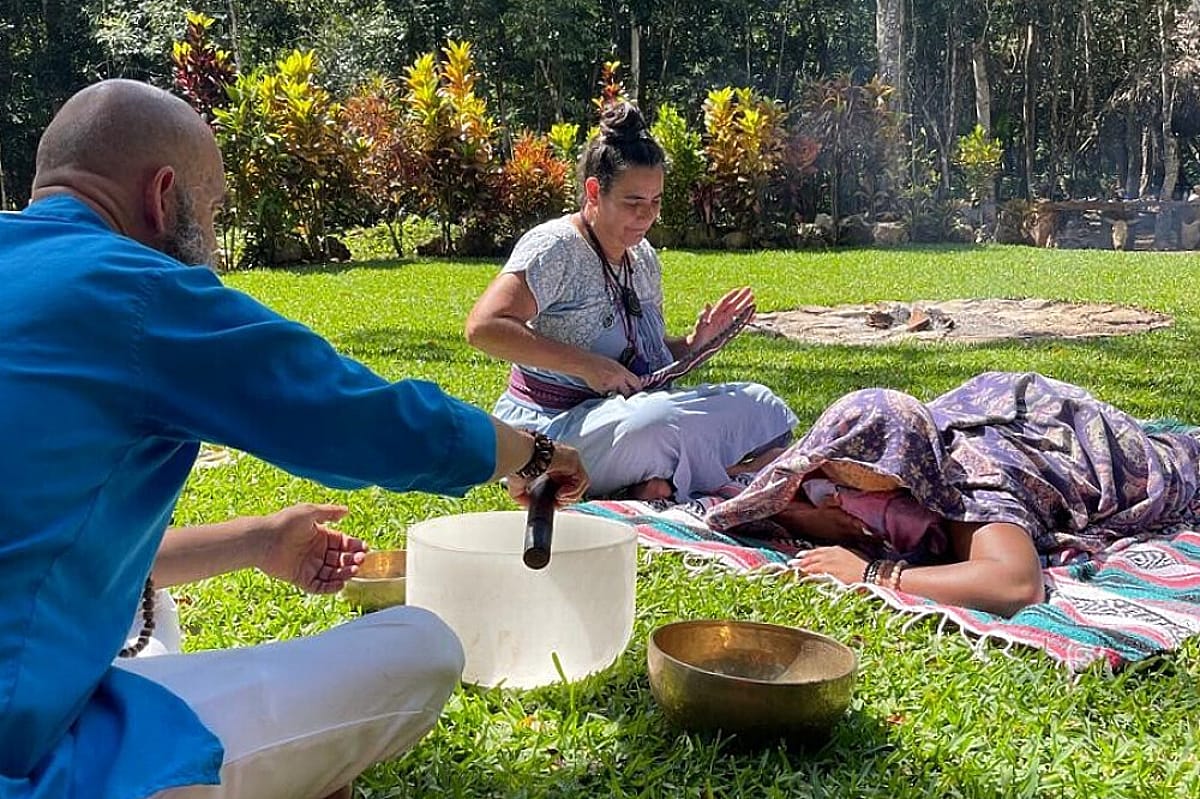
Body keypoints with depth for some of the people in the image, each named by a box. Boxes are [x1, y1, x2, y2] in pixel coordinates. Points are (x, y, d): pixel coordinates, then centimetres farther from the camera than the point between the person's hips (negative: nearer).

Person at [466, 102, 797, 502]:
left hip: (630, 408, 8)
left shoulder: (643, 258, 14)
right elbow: (484, 327, -23)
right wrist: (586, 365, -26)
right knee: (656, 424, -38)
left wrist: (693, 345, 2)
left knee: (761, 405, -7)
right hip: (555, 423, -8)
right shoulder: (554, 247, -11)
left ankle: (658, 483, -23)